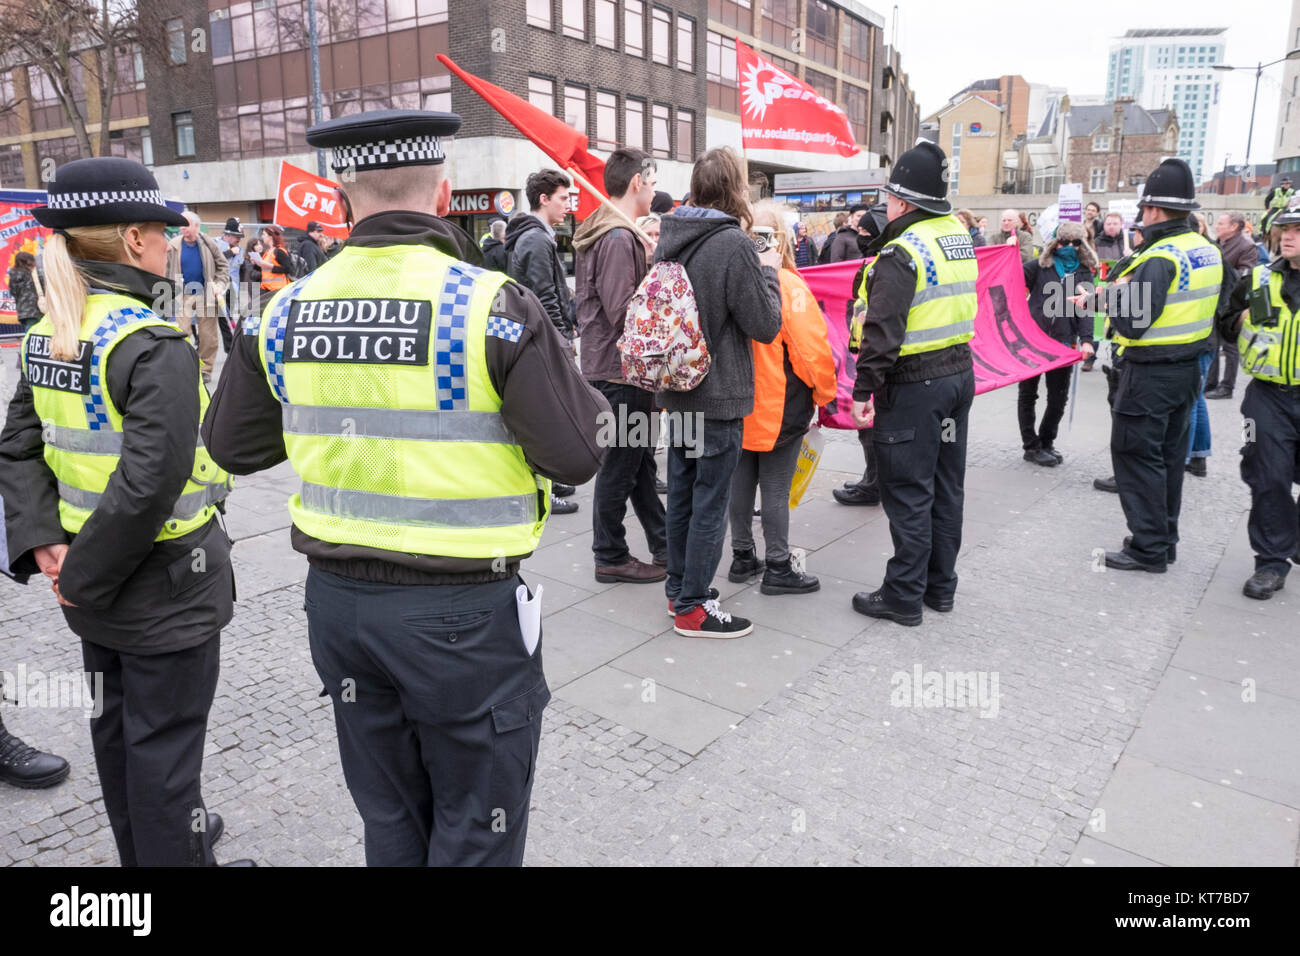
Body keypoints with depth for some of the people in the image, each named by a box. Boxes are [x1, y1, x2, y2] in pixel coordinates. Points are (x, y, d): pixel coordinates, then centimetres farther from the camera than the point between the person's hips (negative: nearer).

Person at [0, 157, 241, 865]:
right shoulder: (154, 345, -22)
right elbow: (151, 481, -29)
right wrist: (87, 576, -17)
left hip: (97, 589, 9)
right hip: (165, 588, -8)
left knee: (116, 723, 23)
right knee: (164, 741, 7)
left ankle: (141, 846, 45)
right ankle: (174, 855, 25)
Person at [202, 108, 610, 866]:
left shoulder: (287, 312, -1)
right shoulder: (492, 305, -16)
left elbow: (232, 444, 10)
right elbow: (578, 455, -15)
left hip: (337, 600, 6)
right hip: (464, 611, -5)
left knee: (390, 823, 25)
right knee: (477, 830, 15)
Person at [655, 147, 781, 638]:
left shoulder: (670, 237, 6)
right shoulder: (733, 244, -18)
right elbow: (765, 325, -13)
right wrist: (767, 270, 0)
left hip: (677, 390, 8)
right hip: (718, 395, -8)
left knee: (681, 493, 17)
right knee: (710, 502, 2)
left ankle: (678, 586, 30)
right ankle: (693, 607, 11)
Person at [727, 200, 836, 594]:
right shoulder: (788, 286, -16)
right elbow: (812, 348, -17)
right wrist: (825, 392, -1)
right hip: (779, 407, -5)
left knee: (741, 480, 15)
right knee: (776, 488, 4)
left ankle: (742, 557, 27)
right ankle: (777, 568, 13)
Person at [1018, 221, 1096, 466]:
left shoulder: (1085, 273, 6)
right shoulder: (1041, 266, 2)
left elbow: (1086, 309, -4)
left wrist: (1086, 340, -15)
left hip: (1062, 344, 1)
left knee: (1059, 397, 7)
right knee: (1028, 394, 5)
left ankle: (1046, 442, 25)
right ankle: (1032, 447, 17)